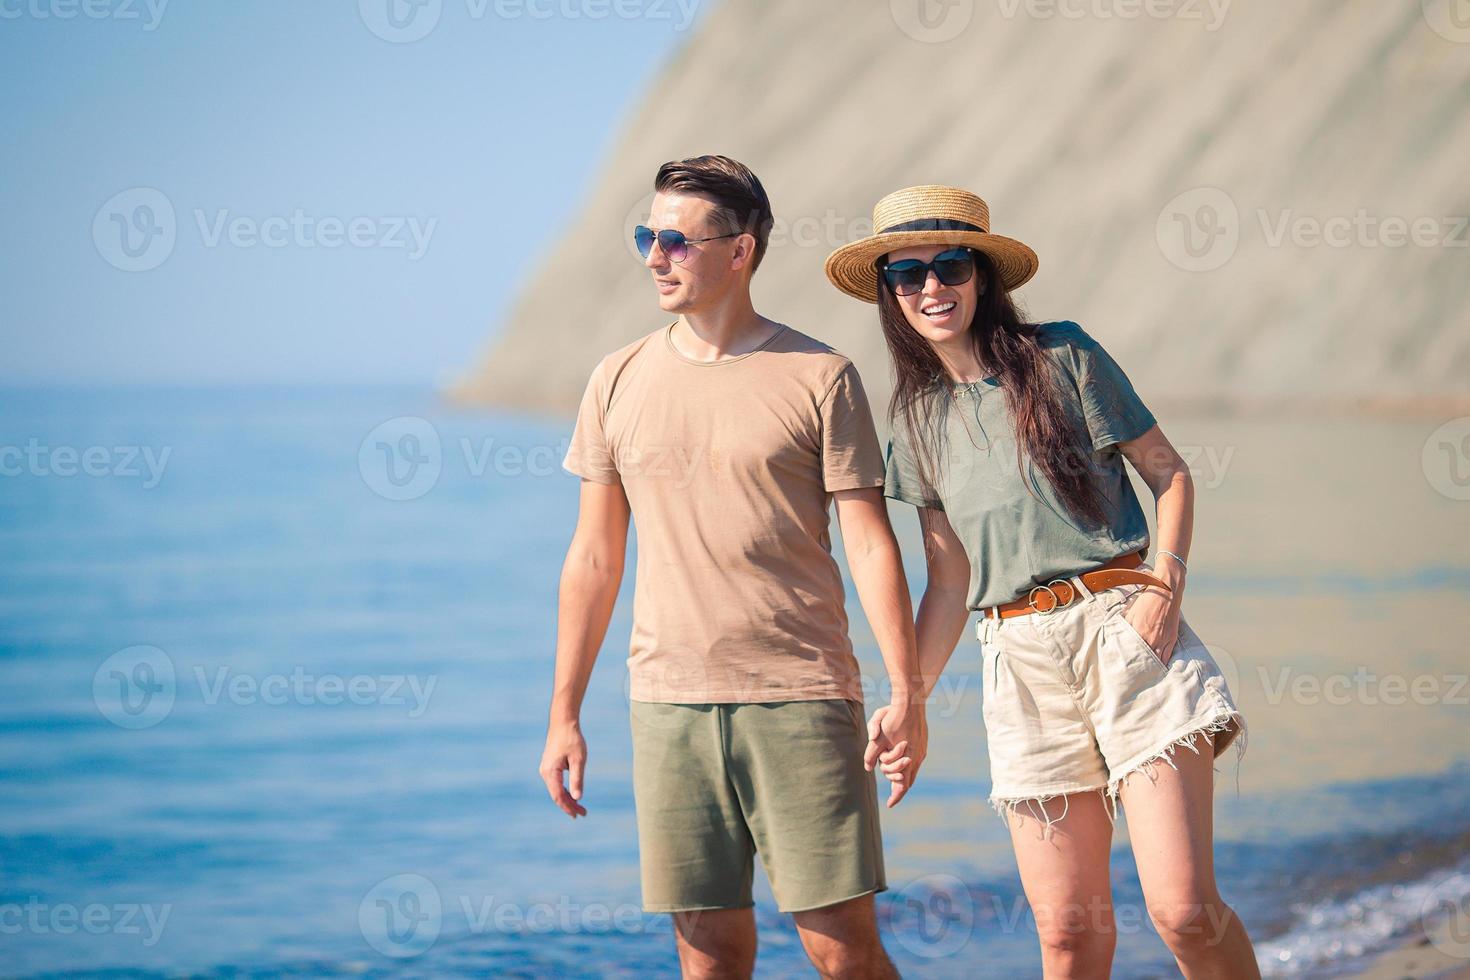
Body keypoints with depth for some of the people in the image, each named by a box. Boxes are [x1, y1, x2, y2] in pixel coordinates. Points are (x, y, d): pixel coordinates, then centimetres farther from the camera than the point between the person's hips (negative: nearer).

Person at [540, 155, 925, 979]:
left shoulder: (820, 377, 0)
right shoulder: (620, 382, 9)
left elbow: (871, 544, -1)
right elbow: (595, 556, 13)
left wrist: (908, 694, -9)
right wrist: (564, 714, 11)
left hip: (804, 700, -2)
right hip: (671, 703, 3)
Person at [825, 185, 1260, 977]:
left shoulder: (1061, 357, 1)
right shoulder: (919, 419, 12)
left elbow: (1169, 473, 5)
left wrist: (1166, 585, -10)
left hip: (1122, 629, -3)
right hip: (1018, 656, 3)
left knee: (1185, 911, -14)